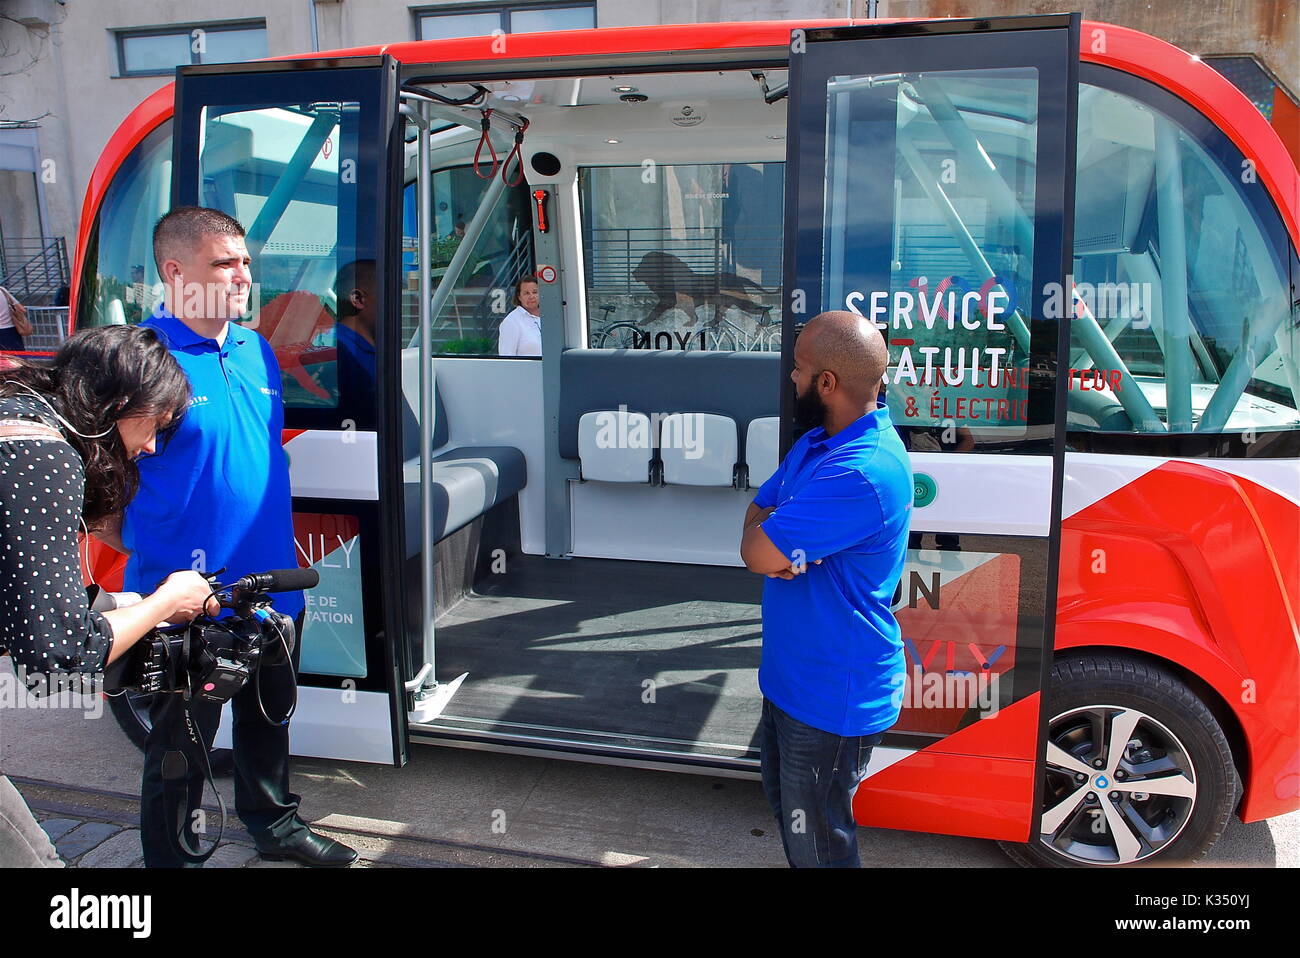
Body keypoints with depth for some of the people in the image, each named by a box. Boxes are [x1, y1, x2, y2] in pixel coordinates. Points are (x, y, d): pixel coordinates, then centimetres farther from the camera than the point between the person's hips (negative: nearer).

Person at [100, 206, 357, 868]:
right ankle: (170, 856, 32)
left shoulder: (256, 350, 6)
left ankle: (274, 825, 46)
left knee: (268, 717, 24)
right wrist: (157, 554, -14)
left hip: (273, 587, 7)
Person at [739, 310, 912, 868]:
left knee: (817, 845, 10)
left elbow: (757, 552, -30)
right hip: (789, 677, 10)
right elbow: (758, 514, 6)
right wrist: (782, 545, -16)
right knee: (784, 801, 28)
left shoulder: (863, 472, -31)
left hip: (831, 699, -10)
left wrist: (770, 537, -7)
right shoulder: (817, 442, 4)